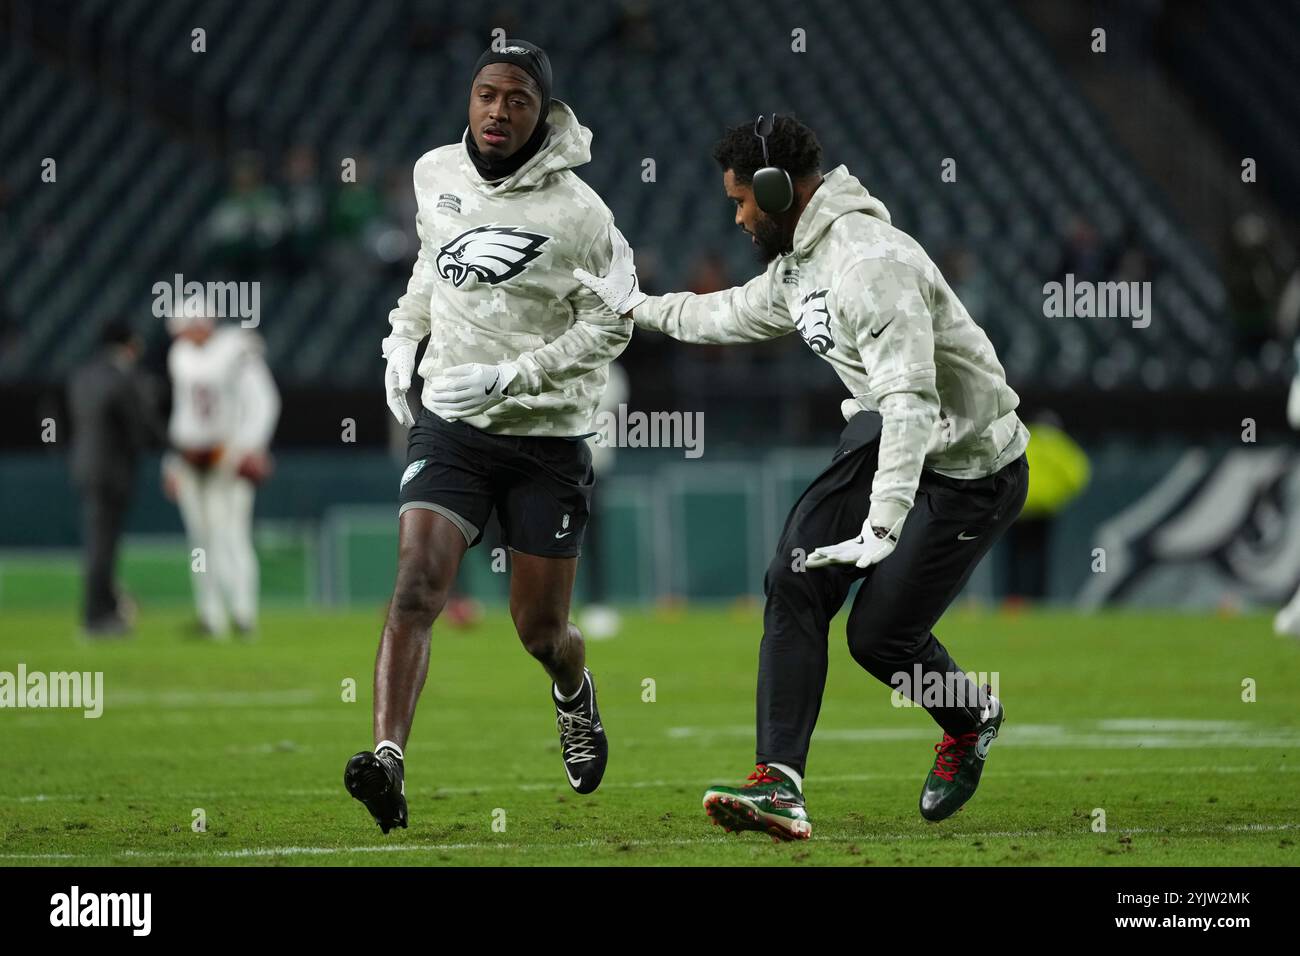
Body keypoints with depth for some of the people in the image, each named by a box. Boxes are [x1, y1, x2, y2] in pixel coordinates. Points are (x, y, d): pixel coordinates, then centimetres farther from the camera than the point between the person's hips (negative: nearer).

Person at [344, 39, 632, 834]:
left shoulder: (576, 212, -11)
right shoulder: (435, 176, 3)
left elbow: (610, 327, -7)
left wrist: (510, 376, -17)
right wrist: (403, 336, 13)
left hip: (548, 436, -2)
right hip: (452, 427, 2)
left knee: (541, 628, 7)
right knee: (417, 591, -18)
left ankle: (575, 696, 43)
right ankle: (389, 764, -27)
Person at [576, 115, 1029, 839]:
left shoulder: (870, 263, -28)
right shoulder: (798, 264, 5)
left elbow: (912, 400, -36)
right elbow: (732, 315, 28)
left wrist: (883, 525, -42)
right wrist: (637, 307, 33)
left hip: (969, 469, -9)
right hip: (887, 435, 9)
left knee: (879, 633, -9)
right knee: (795, 583, -9)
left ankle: (971, 720, 24)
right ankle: (780, 788, -13)